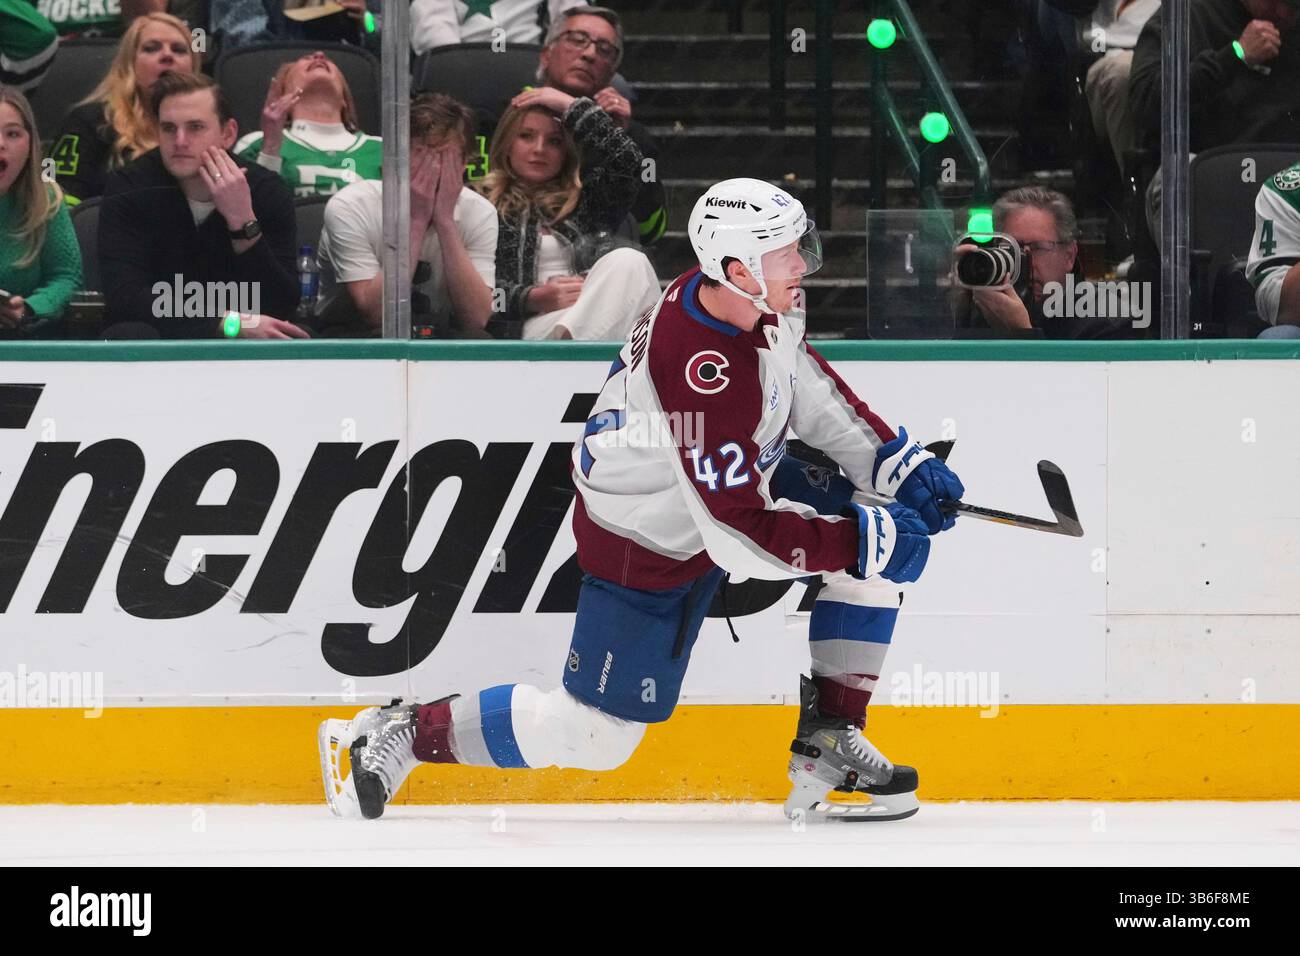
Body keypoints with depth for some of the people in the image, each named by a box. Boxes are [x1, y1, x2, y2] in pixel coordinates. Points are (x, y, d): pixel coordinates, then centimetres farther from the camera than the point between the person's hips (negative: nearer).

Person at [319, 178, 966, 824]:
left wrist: (901, 462, 0)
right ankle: (403, 733, 14)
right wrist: (866, 539, -30)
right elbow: (742, 537, -36)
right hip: (649, 543, -9)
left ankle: (828, 746, 5)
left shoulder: (757, 304, -12)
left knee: (881, 525, -3)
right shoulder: (703, 375, -38)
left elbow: (815, 395, 7)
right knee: (594, 735, -3)